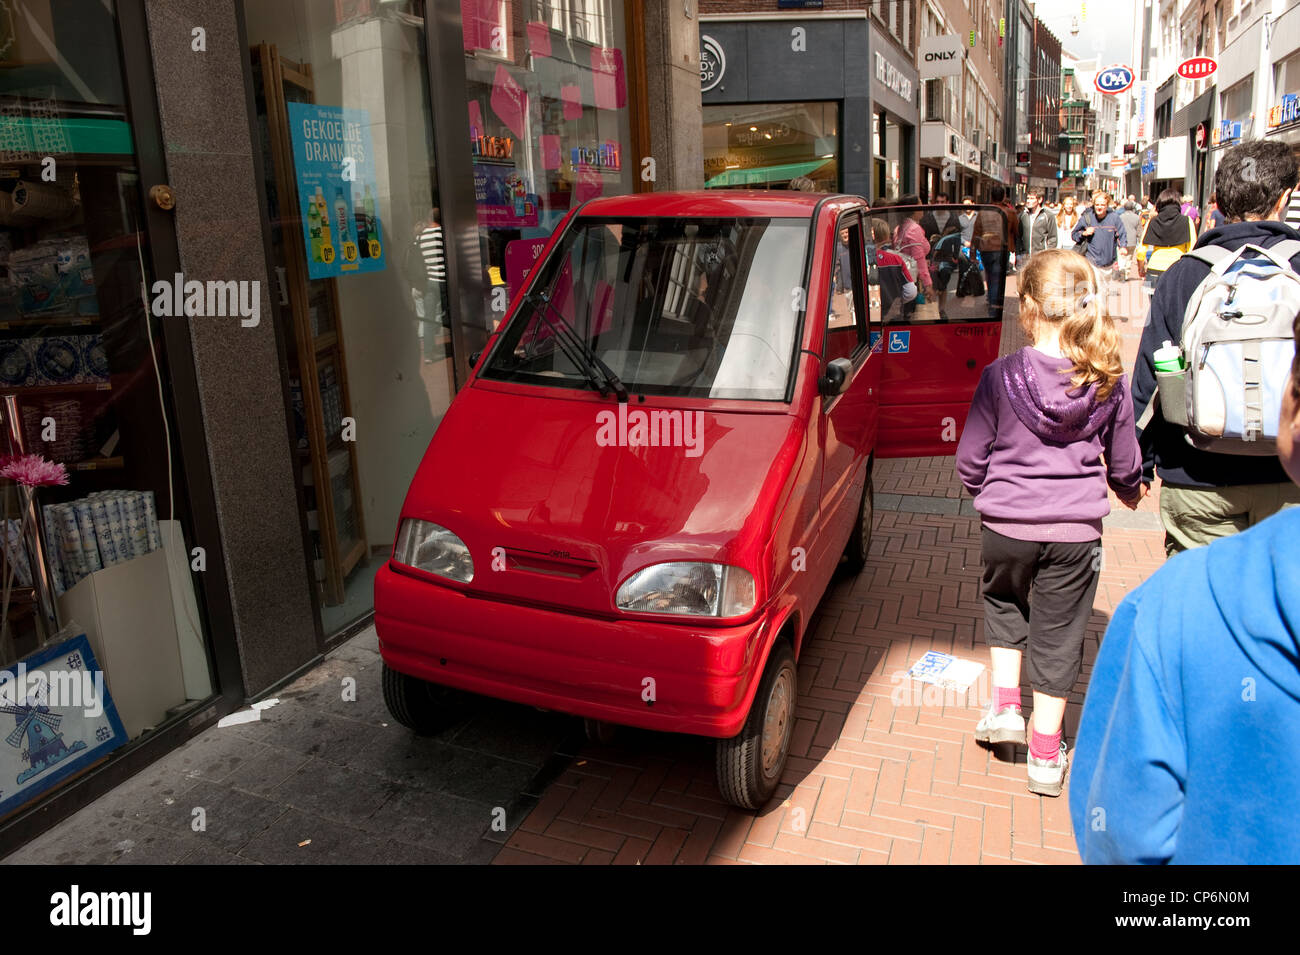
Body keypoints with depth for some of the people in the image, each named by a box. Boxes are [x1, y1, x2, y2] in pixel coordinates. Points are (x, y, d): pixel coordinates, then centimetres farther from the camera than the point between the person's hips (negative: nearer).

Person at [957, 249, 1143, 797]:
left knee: (1002, 602, 28)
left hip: (1006, 525, -1)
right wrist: (1130, 492, 30)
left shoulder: (1000, 377, -11)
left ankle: (1004, 706, 23)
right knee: (1057, 634, 13)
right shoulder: (1108, 382, -5)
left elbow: (970, 460, -5)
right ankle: (1046, 757, 23)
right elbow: (1124, 465, 6)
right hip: (1076, 531, 1)